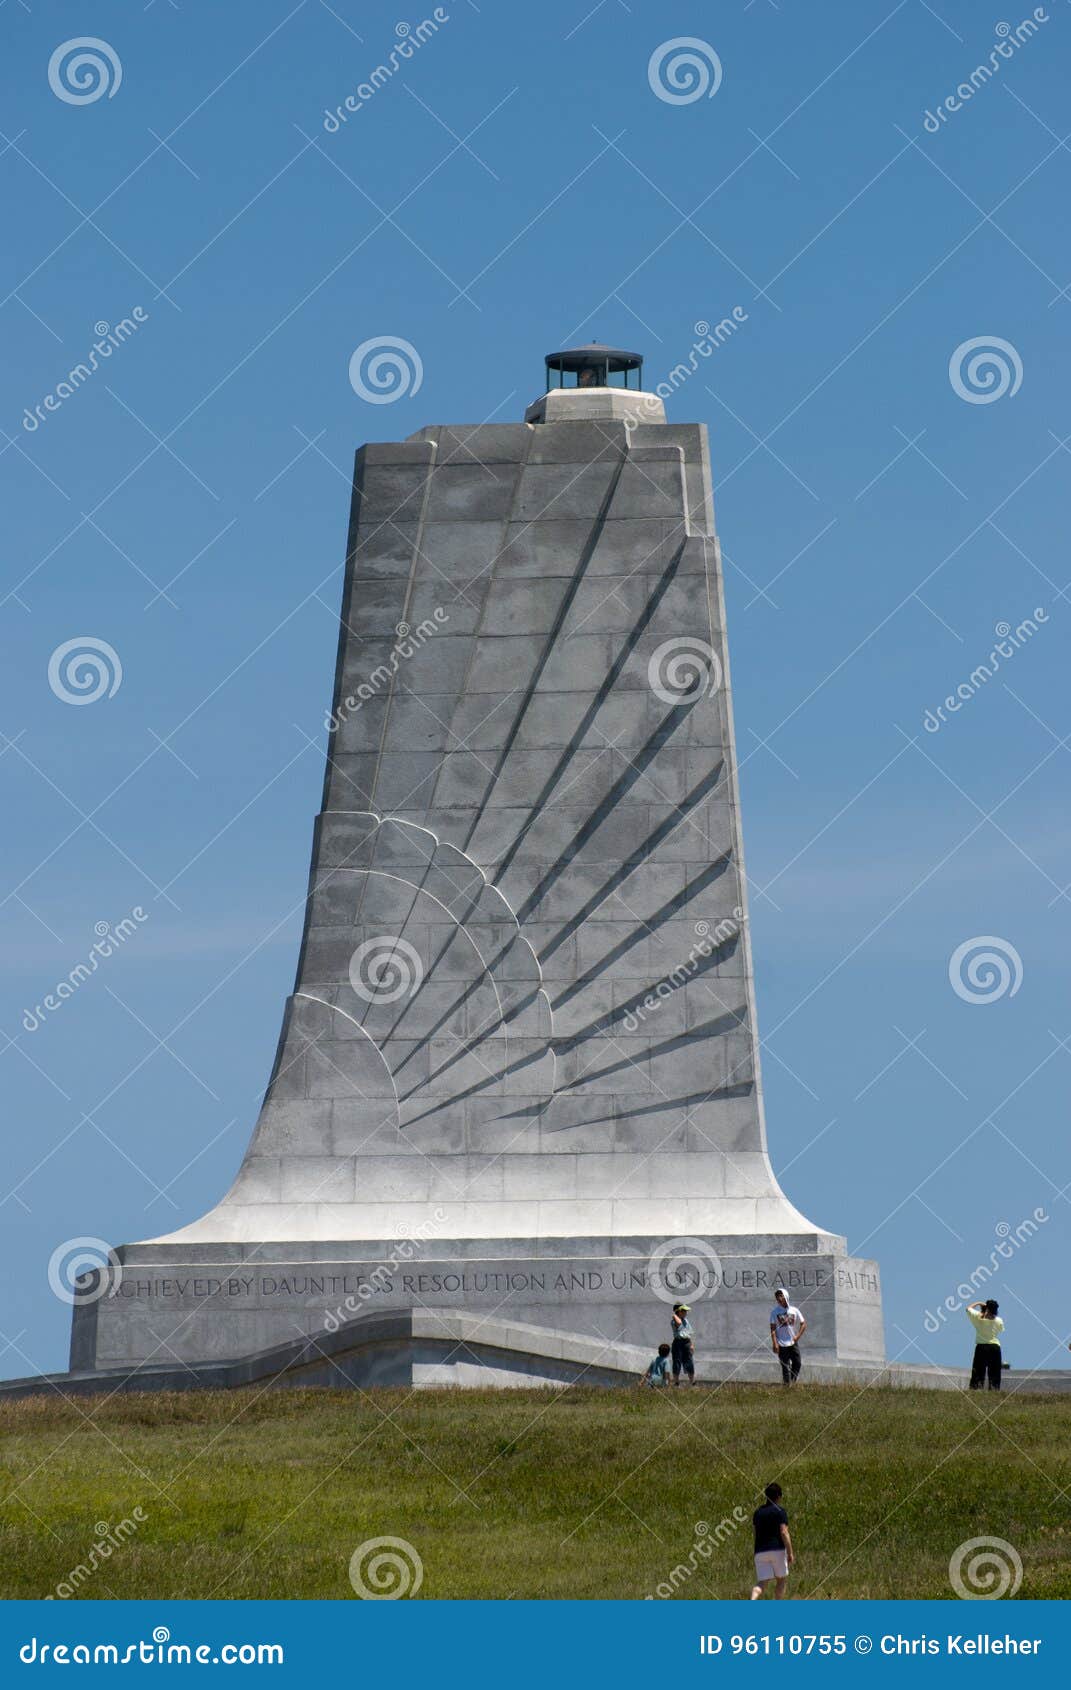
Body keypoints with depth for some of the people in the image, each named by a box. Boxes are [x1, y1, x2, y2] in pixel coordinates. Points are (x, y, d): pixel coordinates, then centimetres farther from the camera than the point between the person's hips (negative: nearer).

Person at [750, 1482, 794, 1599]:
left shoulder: (757, 1513, 14)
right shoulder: (779, 1511, -5)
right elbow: (784, 1533, -13)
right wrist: (790, 1553, -12)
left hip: (760, 1552, 4)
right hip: (777, 1550, -4)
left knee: (761, 1583, -4)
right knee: (781, 1580, 15)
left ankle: (752, 1602, -31)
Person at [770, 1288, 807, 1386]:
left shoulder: (794, 1310, 4)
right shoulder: (775, 1312, -2)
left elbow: (803, 1324, 11)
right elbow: (773, 1328, -4)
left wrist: (798, 1336, -2)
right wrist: (775, 1344, -13)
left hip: (793, 1342, 2)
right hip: (782, 1345, -2)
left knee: (797, 1363, -2)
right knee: (785, 1366, -2)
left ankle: (793, 1382, 12)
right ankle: (787, 1384, 2)